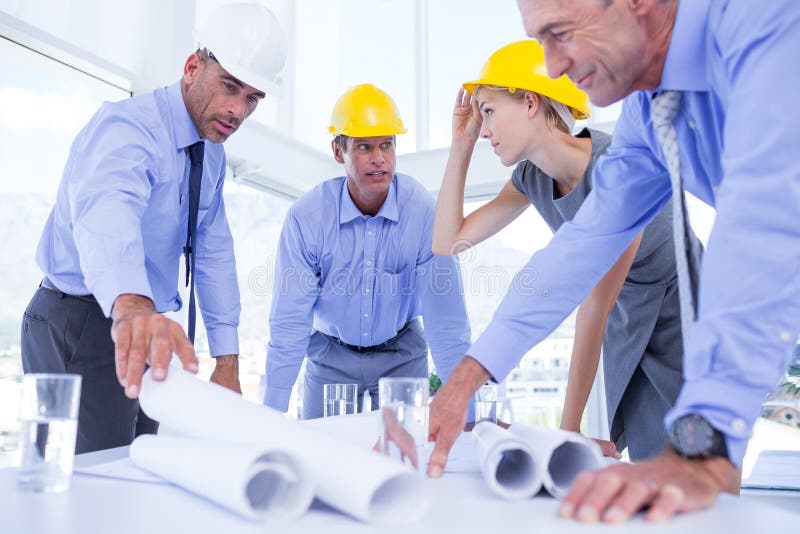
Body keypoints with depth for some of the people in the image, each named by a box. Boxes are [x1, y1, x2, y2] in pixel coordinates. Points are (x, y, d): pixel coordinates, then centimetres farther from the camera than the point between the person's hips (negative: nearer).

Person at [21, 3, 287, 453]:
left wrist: (227, 360, 2)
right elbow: (107, 211, -42)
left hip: (147, 333, 8)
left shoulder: (212, 155, 6)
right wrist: (132, 305, -62)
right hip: (80, 327, -8)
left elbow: (213, 251, 7)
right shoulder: (128, 127, -20)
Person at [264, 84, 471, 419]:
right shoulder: (306, 216, -20)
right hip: (330, 354, 1)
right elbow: (290, 323, -17)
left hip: (401, 353, 0)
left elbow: (445, 317, -21)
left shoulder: (424, 211, -22)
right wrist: (271, 415, -19)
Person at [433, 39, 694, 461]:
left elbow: (594, 308, -28)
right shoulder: (531, 177, -7)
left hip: (687, 313, -6)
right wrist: (461, 145, -10)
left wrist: (568, 429, -23)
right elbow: (447, 242, -4)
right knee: (640, 462, 6)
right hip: (627, 323, 6)